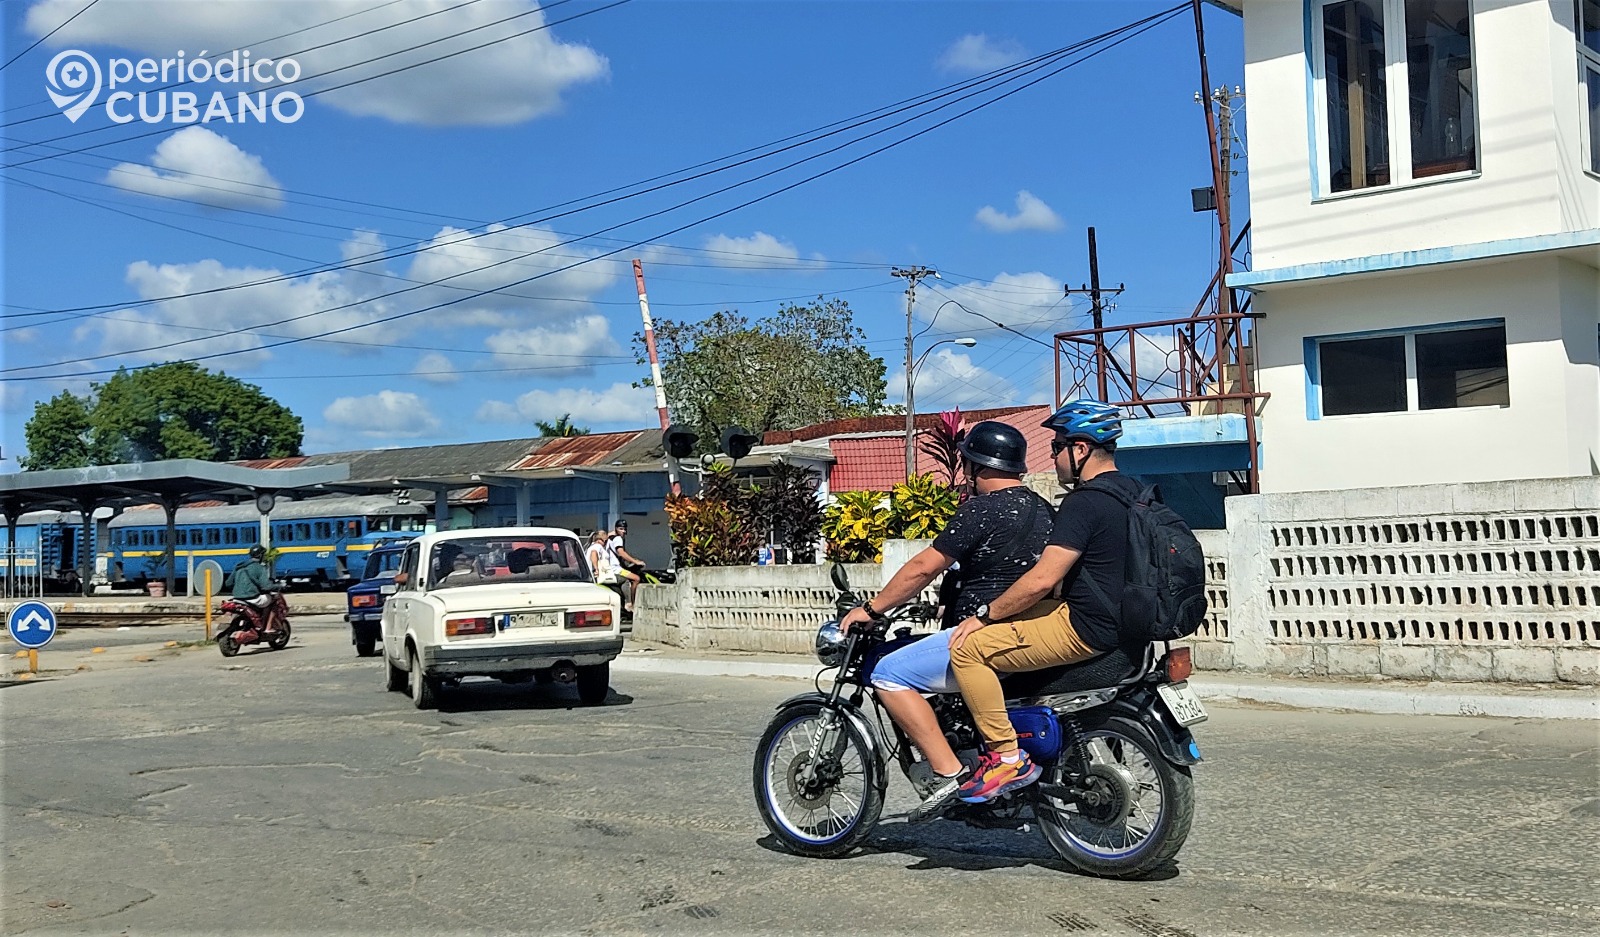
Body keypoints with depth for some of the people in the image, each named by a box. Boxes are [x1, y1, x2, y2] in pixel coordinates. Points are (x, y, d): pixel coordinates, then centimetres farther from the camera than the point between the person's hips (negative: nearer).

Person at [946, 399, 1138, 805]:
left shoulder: (1084, 502, -19)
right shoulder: (1129, 490, 11)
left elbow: (1042, 580, -23)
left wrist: (983, 615, -11)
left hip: (1084, 630, -11)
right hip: (1118, 618, 11)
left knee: (969, 647, -12)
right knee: (1005, 618, 26)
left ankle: (1008, 756, -9)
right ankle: (1018, 724, 29)